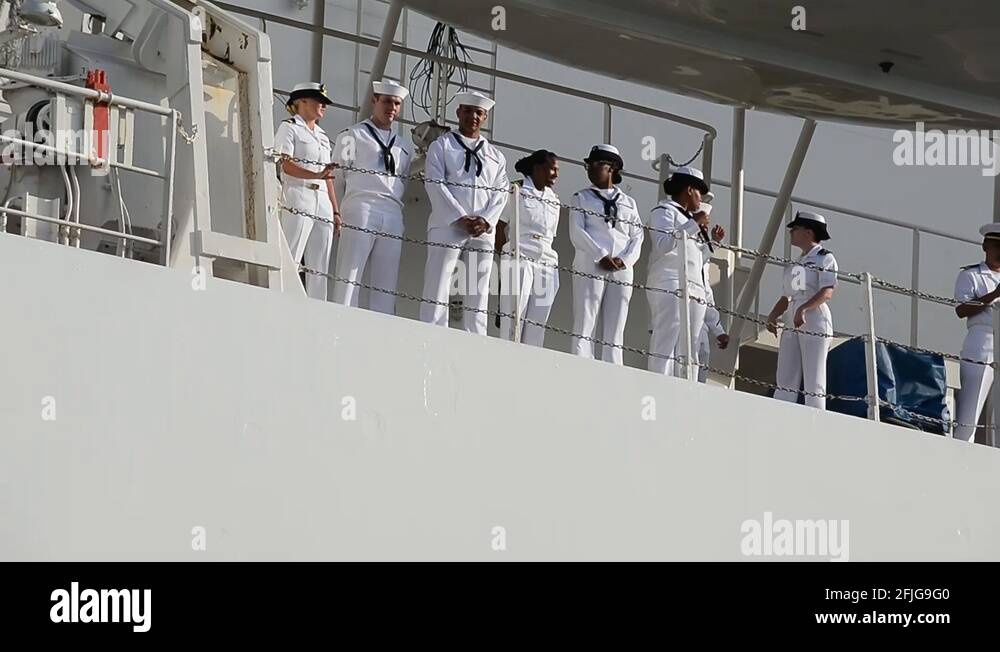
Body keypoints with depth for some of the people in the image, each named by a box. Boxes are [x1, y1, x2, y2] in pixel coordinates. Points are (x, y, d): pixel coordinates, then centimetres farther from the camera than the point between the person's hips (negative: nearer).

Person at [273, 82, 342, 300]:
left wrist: (335, 211, 15)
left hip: (323, 202, 7)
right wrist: (317, 175, -26)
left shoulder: (322, 136, 24)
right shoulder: (289, 128, 3)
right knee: (290, 261, -13)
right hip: (298, 198, -7)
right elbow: (286, 165, -12)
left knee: (320, 266, 3)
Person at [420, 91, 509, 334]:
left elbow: (501, 193, 12)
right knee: (437, 291, -11)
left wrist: (486, 220, -8)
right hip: (447, 226, -4)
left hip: (483, 232, 4)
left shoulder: (495, 156, 22)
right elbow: (435, 184, -2)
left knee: (478, 298, -1)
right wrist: (461, 218, -13)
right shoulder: (442, 146, 11)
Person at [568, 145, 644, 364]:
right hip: (590, 268, -3)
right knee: (584, 327, -10)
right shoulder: (582, 198, 13)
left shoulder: (629, 203, 20)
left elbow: (637, 237, 11)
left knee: (615, 335, -1)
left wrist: (625, 260, -8)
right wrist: (600, 256, -13)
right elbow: (576, 232, 0)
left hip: (622, 271, 3)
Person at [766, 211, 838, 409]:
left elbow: (827, 293, -13)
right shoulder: (794, 264, 23)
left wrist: (804, 309, -28)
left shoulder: (824, 258, 0)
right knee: (785, 380, 0)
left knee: (814, 382, -11)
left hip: (815, 321, -8)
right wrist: (773, 316, 2)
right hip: (791, 324, 8)